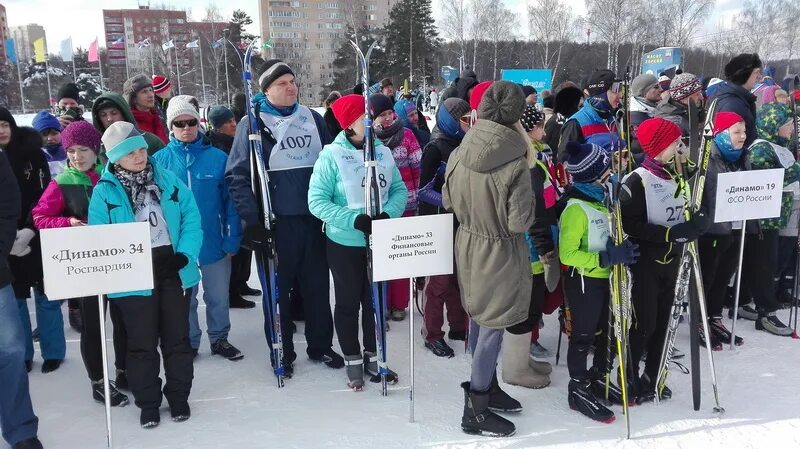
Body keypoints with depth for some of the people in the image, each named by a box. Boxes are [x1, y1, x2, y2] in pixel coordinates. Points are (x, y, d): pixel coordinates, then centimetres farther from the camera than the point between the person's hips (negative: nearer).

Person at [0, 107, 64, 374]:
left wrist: (28, 232, -14)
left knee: (45, 294, 5)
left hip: (36, 237, -2)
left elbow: (43, 196, -4)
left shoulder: (32, 153, -1)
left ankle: (53, 351, 16)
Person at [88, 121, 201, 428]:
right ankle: (148, 402, 25)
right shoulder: (105, 191, -2)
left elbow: (191, 219, 1)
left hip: (172, 269, 2)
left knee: (177, 337, 11)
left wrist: (185, 254, -11)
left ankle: (178, 396, 28)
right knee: (142, 342, 8)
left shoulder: (169, 181, 3)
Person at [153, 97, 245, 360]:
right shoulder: (159, 160, -4)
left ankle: (219, 338, 34)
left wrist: (232, 239, -8)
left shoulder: (218, 158, -6)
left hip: (214, 243, 0)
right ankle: (189, 343, 34)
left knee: (218, 297, 14)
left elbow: (230, 201, -4)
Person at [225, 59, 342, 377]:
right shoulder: (253, 124, -3)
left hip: (314, 218, 4)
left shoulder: (312, 118, 9)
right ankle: (282, 352, 21)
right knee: (278, 288, 6)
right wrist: (252, 219, -12)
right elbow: (237, 175, -6)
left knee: (317, 284, 12)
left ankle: (320, 346, 27)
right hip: (276, 221, -4)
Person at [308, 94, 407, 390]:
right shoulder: (331, 155, -15)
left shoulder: (383, 152, -1)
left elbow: (399, 190, 3)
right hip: (345, 244, -4)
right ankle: (353, 361, 27)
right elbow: (317, 201, -18)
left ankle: (372, 357, 33)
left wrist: (387, 214, -17)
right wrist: (355, 220, -26)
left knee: (376, 300, 16)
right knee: (348, 303, 10)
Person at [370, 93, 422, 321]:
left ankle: (399, 303, 17)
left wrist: (418, 197, -1)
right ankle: (382, 303, 17)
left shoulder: (406, 134, -1)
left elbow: (419, 168, 0)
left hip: (404, 204, 0)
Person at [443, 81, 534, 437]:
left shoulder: (458, 154, -7)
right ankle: (476, 410, 17)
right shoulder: (515, 165, -26)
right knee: (492, 328, 6)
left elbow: (448, 201, 5)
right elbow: (520, 222, -21)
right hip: (500, 253, -7)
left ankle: (487, 387, 39)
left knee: (478, 321, 20)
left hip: (468, 245, 7)